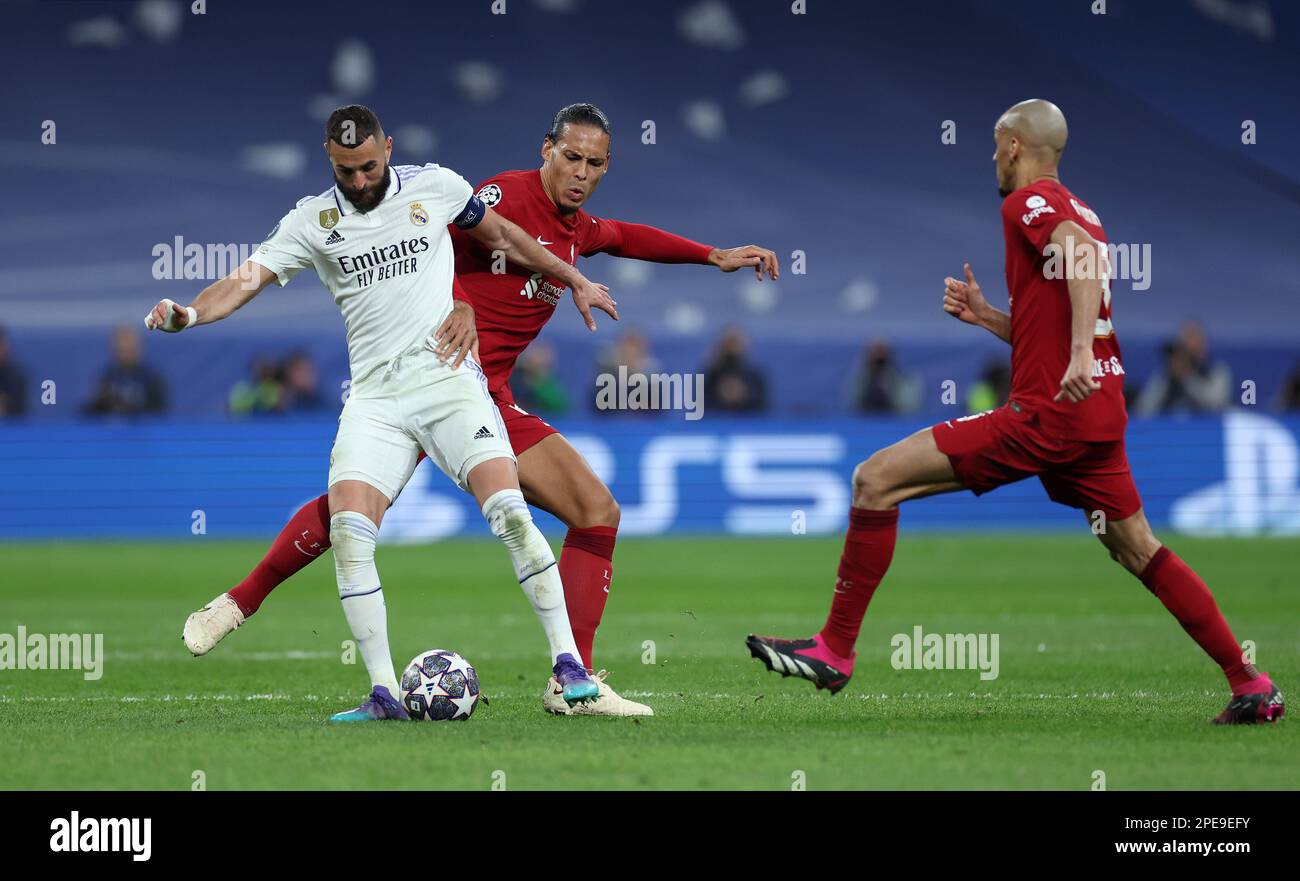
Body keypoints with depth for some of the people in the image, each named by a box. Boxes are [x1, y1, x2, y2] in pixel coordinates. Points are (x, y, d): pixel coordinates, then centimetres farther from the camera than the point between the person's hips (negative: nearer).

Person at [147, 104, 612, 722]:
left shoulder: (435, 186, 4)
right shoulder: (312, 221, 4)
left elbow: (501, 236, 20)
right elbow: (246, 280, -2)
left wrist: (575, 280, 27)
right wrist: (187, 313, -21)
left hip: (448, 378, -1)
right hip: (374, 398, 1)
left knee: (509, 511, -17)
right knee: (347, 531, -16)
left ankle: (567, 663, -8)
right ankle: (384, 693, -9)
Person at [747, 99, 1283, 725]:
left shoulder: (1029, 201, -5)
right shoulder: (1075, 211, 22)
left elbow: (1082, 255, -27)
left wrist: (1081, 352, -37)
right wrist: (987, 316, 18)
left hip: (1045, 415, -9)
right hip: (1099, 418, 9)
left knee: (876, 480, -8)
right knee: (1139, 552, 18)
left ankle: (834, 650, -7)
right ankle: (1251, 685, 17)